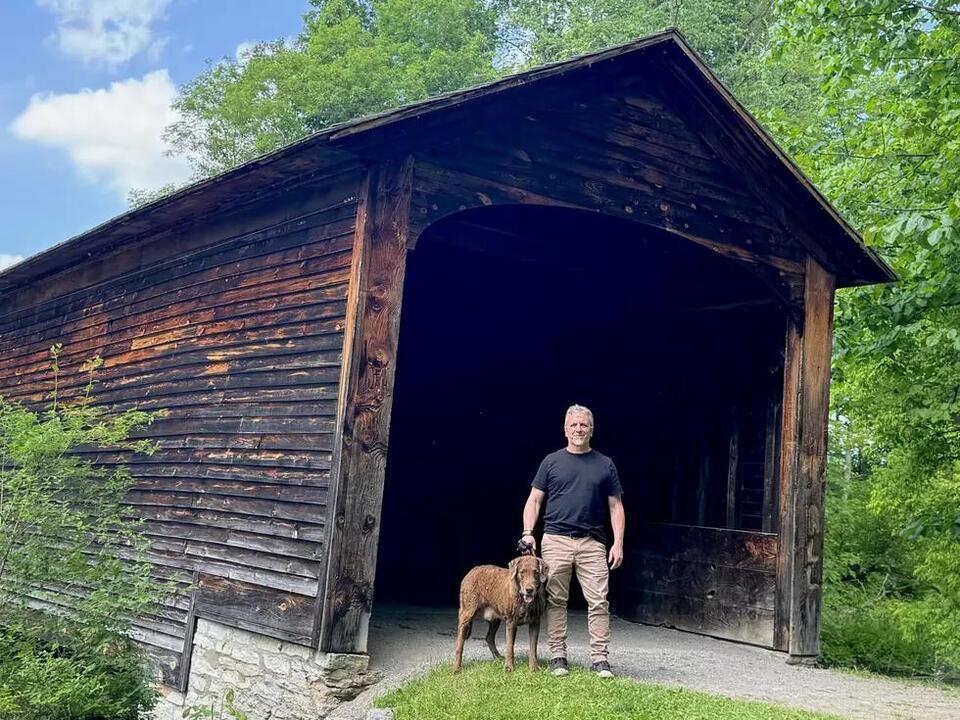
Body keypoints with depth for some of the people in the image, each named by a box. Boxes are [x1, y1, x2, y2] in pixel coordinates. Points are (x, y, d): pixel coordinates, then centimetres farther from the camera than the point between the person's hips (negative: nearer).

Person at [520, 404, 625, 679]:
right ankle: (558, 656, 12)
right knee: (556, 601, 3)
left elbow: (615, 507, 10)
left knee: (599, 602, -4)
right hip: (556, 540, 0)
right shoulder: (552, 461, 8)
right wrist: (528, 533, -4)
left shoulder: (605, 465, 9)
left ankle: (599, 658, 2)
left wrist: (618, 543, 1)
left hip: (593, 543, 0)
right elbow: (534, 500, 9)